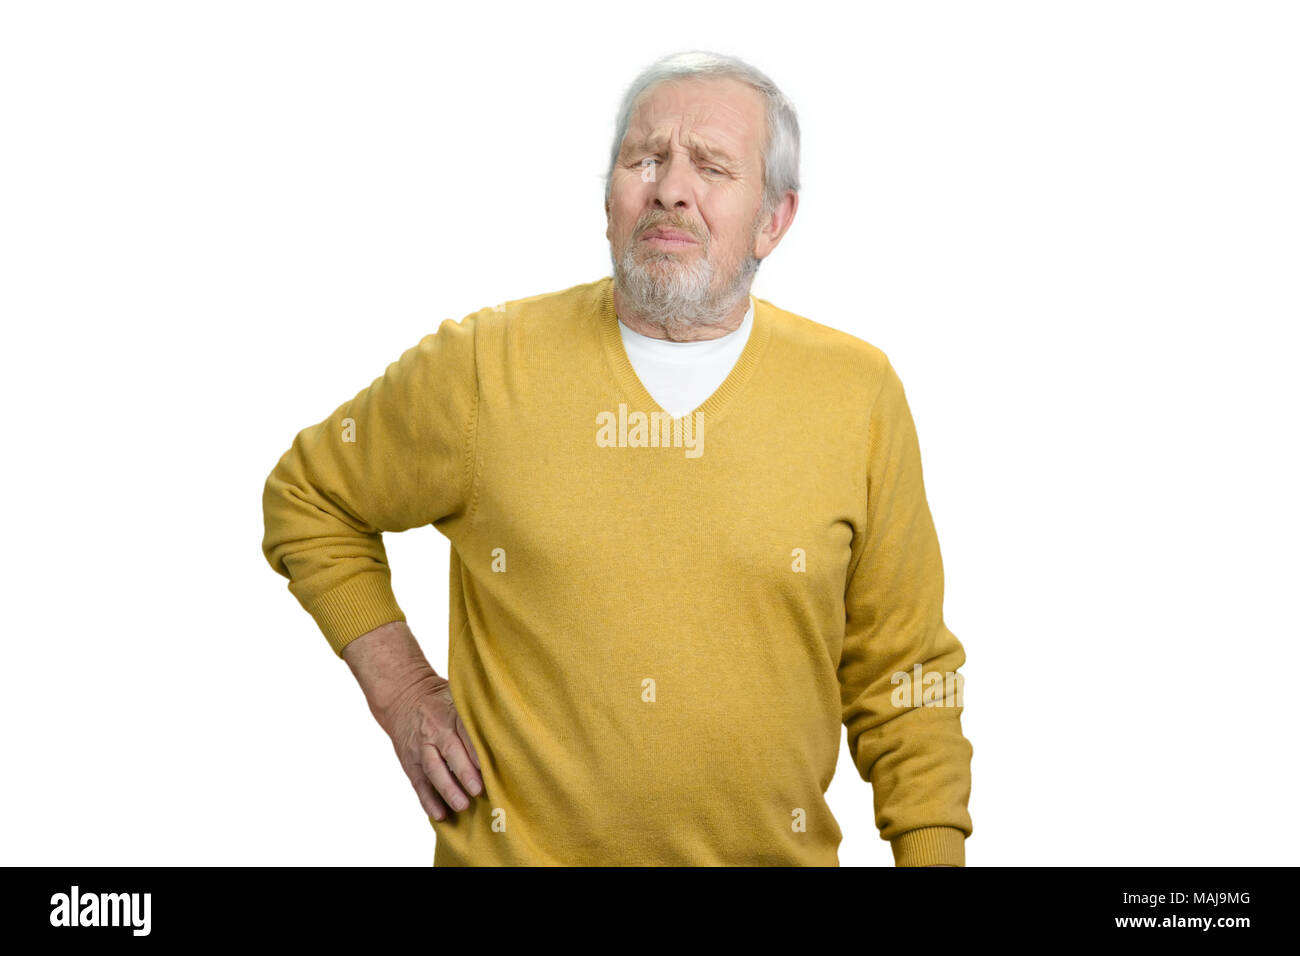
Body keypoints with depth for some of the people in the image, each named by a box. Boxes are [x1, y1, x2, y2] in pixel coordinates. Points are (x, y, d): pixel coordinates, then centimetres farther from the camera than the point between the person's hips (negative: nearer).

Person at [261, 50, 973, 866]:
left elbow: (903, 677, 0)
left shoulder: (859, 394, -5)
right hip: (518, 847, -1)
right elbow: (309, 499, 8)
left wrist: (933, 852, -5)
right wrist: (401, 691, 0)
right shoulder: (481, 367, -8)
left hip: (778, 849, 1)